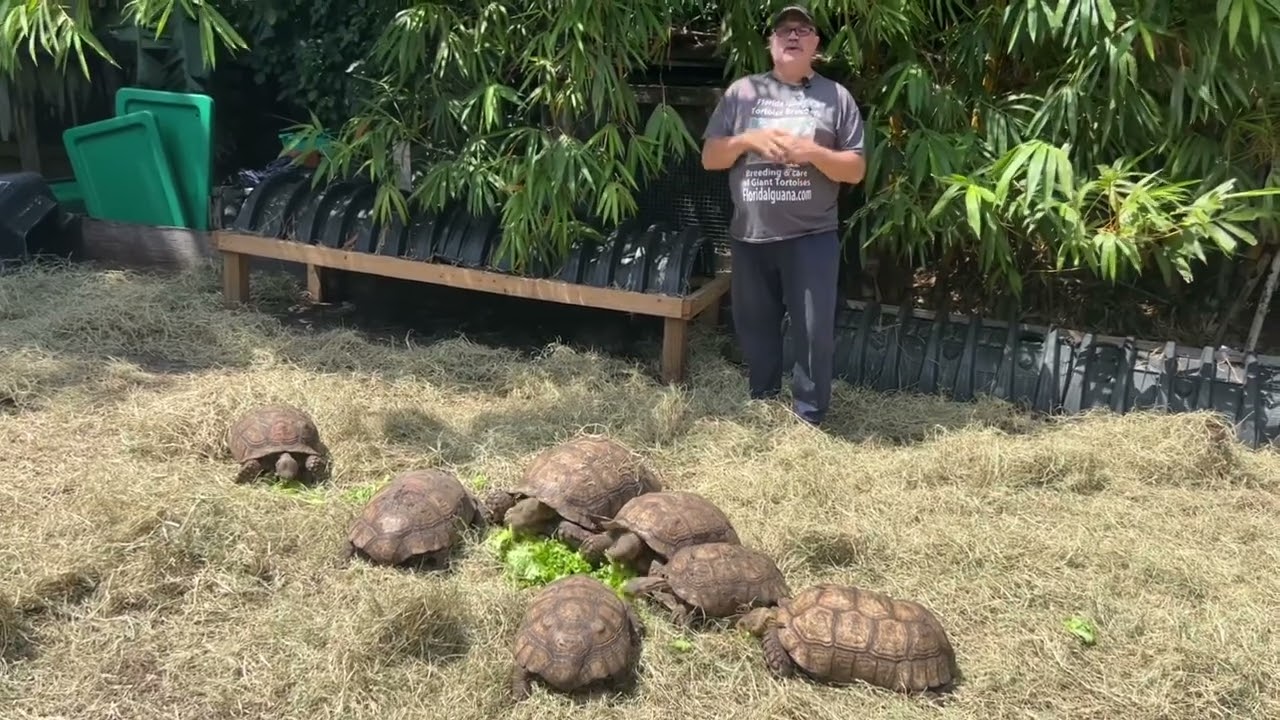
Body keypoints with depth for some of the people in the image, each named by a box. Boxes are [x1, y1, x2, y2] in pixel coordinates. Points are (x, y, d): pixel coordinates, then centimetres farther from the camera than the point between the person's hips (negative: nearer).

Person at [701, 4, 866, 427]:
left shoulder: (836, 97, 4)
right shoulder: (742, 92, 7)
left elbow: (855, 170, 2)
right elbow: (709, 158, 6)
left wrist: (813, 152, -15)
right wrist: (749, 140, -11)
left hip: (812, 237, -2)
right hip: (750, 237, 2)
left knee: (815, 331, -2)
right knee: (754, 328, 13)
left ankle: (808, 421, 10)